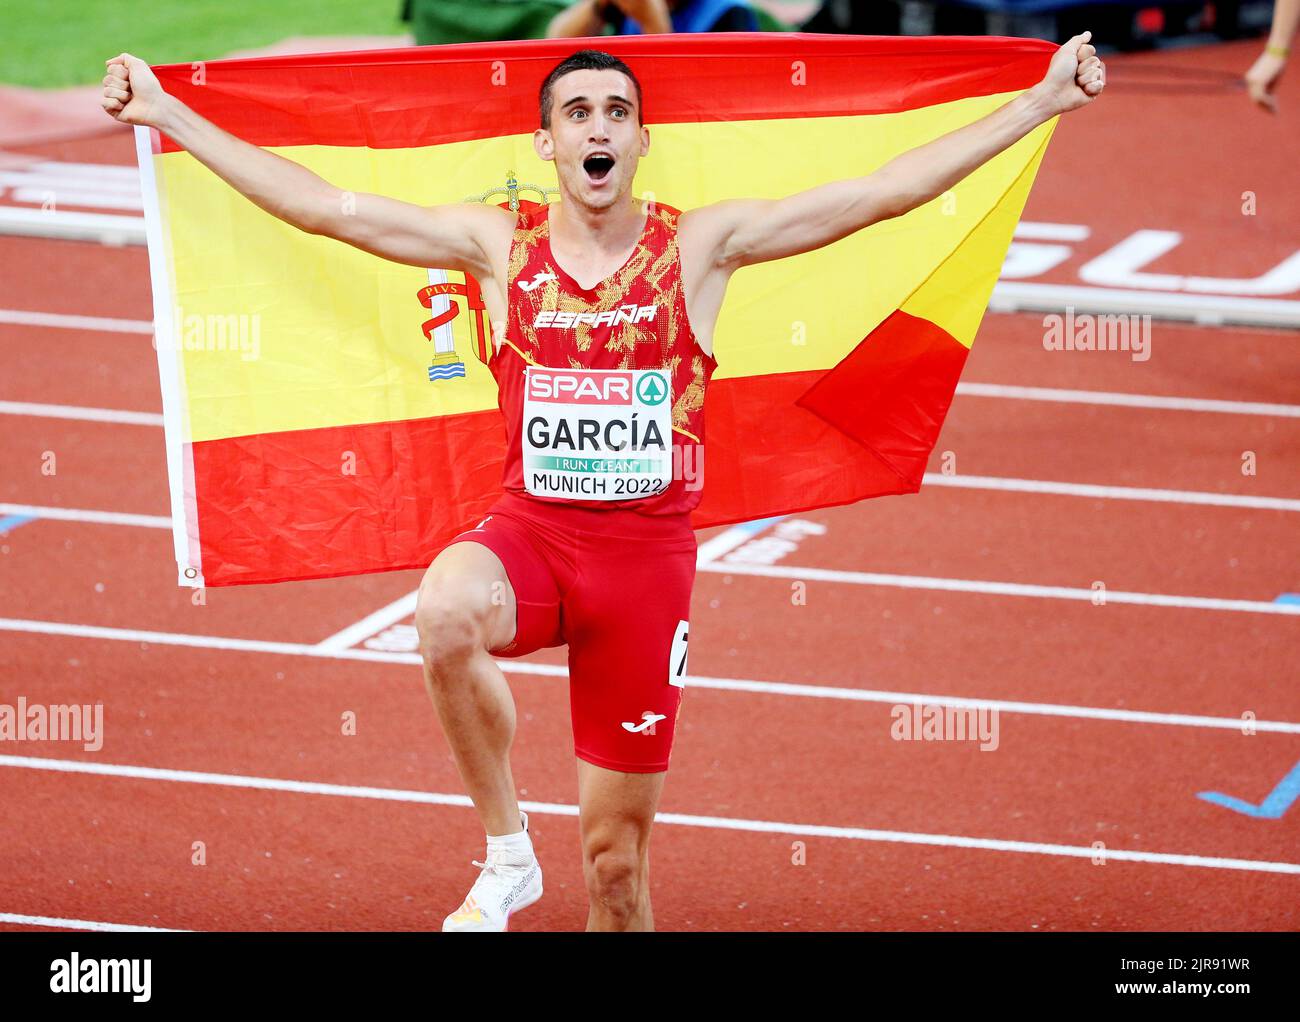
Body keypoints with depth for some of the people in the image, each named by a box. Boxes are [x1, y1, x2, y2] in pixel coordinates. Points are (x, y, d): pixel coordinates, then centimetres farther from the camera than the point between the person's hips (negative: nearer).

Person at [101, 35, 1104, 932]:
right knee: (447, 611, -37)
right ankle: (508, 852, -17)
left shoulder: (700, 245, 0)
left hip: (648, 552, 0)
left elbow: (887, 189, -2)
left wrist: (1042, 102, -6)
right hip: (529, 529, 0)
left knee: (616, 852, 5)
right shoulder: (499, 243, 1)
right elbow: (318, 203, 0)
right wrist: (169, 115, -5)